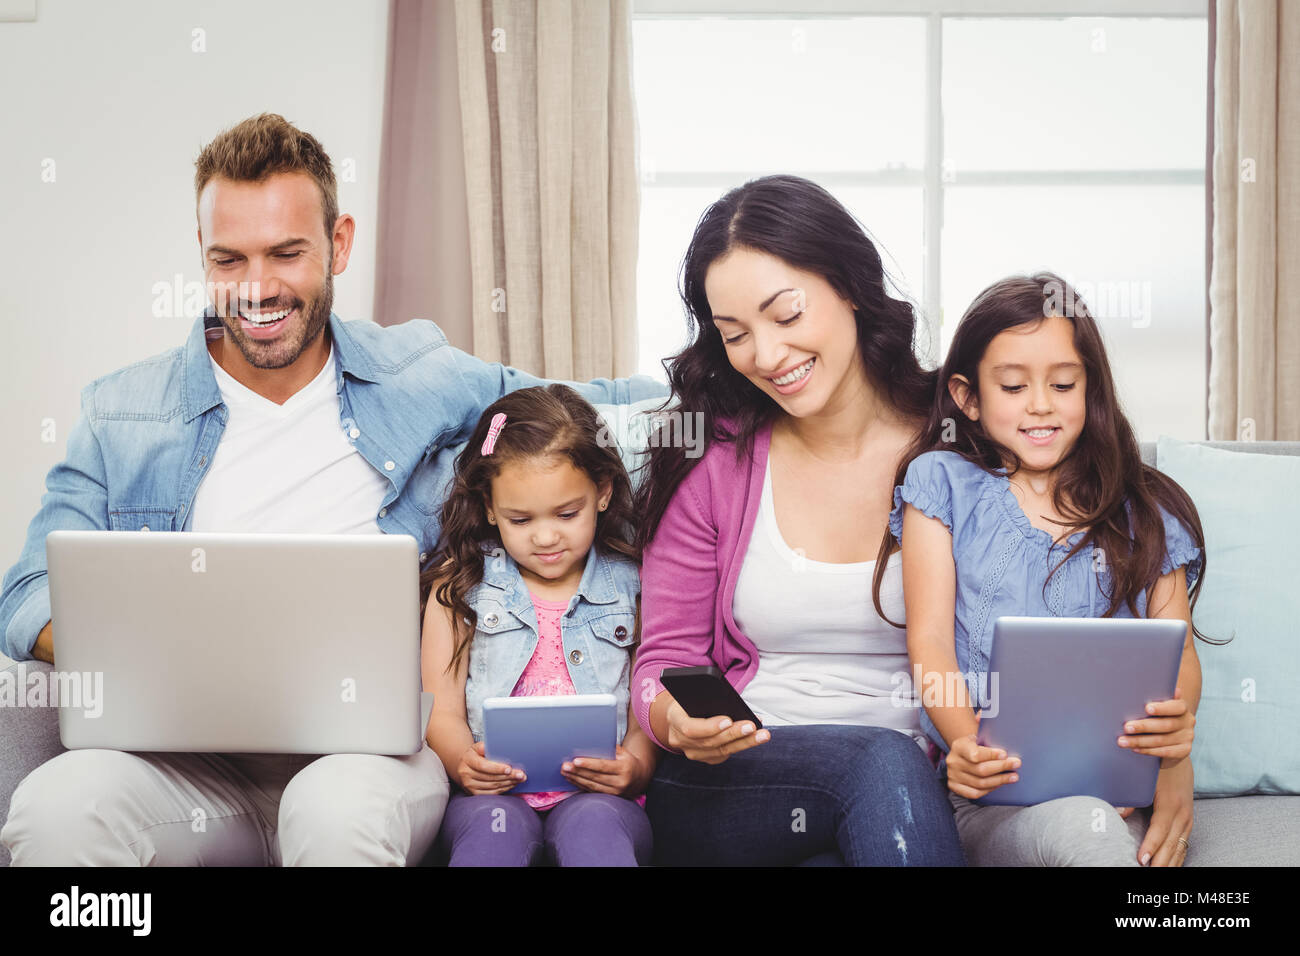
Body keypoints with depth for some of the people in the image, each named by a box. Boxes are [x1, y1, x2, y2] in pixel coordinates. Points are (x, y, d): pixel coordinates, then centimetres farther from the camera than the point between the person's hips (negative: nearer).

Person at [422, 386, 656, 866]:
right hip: (496, 792, 0)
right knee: (493, 826, -35)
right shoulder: (461, 587, 12)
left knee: (593, 823, -36)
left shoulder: (631, 588, 11)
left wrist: (634, 769, -14)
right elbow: (443, 709, 9)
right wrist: (463, 765, -15)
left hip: (597, 795, 0)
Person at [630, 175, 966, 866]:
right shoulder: (710, 464, 3)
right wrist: (673, 718, -19)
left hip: (918, 781, 0)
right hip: (724, 789, 0)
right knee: (881, 761, -32)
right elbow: (663, 661, 5)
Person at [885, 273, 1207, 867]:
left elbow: (1178, 651, 10)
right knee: (1083, 829, -35)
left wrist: (1175, 722, -16)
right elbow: (931, 641, 3)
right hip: (994, 793, -2)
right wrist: (966, 743, -18)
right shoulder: (942, 483, 12)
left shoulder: (1144, 514, 18)